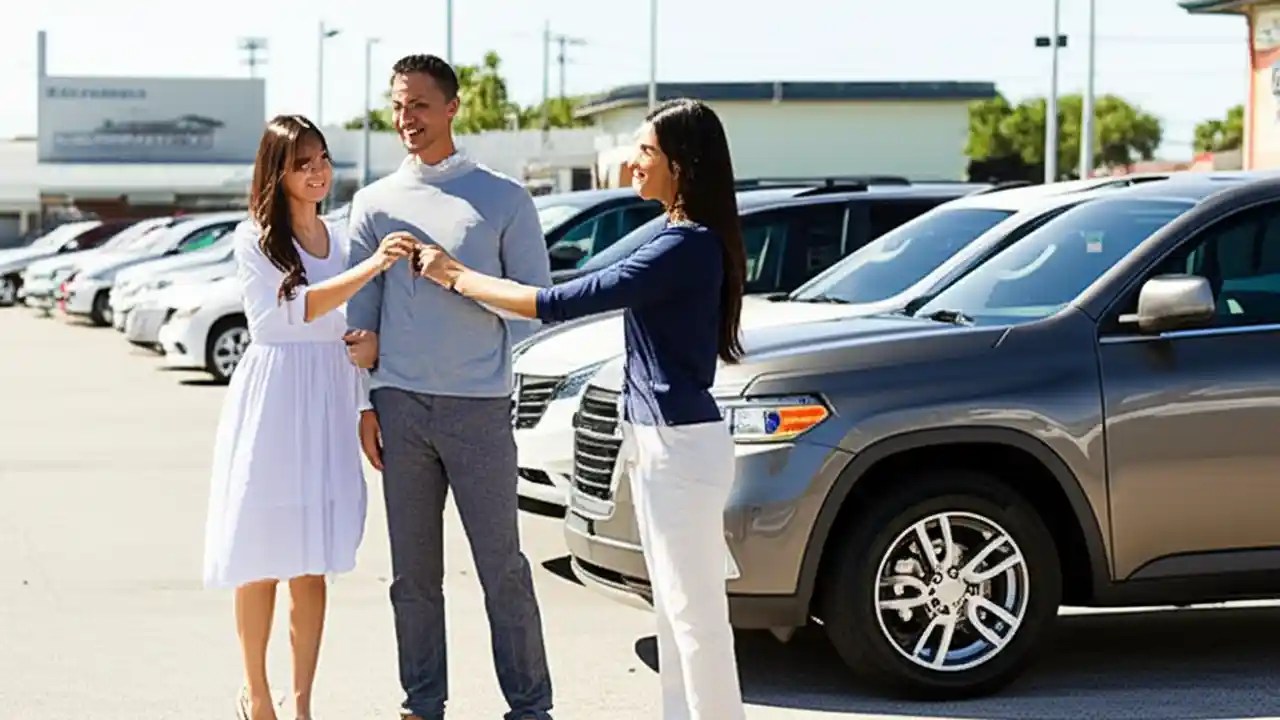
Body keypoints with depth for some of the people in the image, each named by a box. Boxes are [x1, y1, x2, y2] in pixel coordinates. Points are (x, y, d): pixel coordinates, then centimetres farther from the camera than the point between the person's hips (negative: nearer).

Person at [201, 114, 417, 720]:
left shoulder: (341, 238, 12)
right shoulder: (254, 239, -4)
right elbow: (299, 307, -17)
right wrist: (372, 267, -28)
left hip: (329, 403, 4)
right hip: (272, 401, -4)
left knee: (313, 567, 4)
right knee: (262, 562, 2)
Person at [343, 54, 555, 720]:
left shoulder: (502, 200, 2)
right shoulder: (375, 203, 10)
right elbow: (358, 311, 11)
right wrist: (362, 403, 4)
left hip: (479, 406, -3)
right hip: (400, 406, 3)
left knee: (502, 567, -1)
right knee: (413, 572, 8)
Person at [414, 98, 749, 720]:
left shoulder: (686, 247, -20)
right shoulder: (684, 239, 12)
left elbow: (557, 303, -20)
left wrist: (455, 276, -11)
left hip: (679, 445, -11)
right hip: (656, 439, 11)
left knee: (696, 612, -4)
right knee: (675, 608, 15)